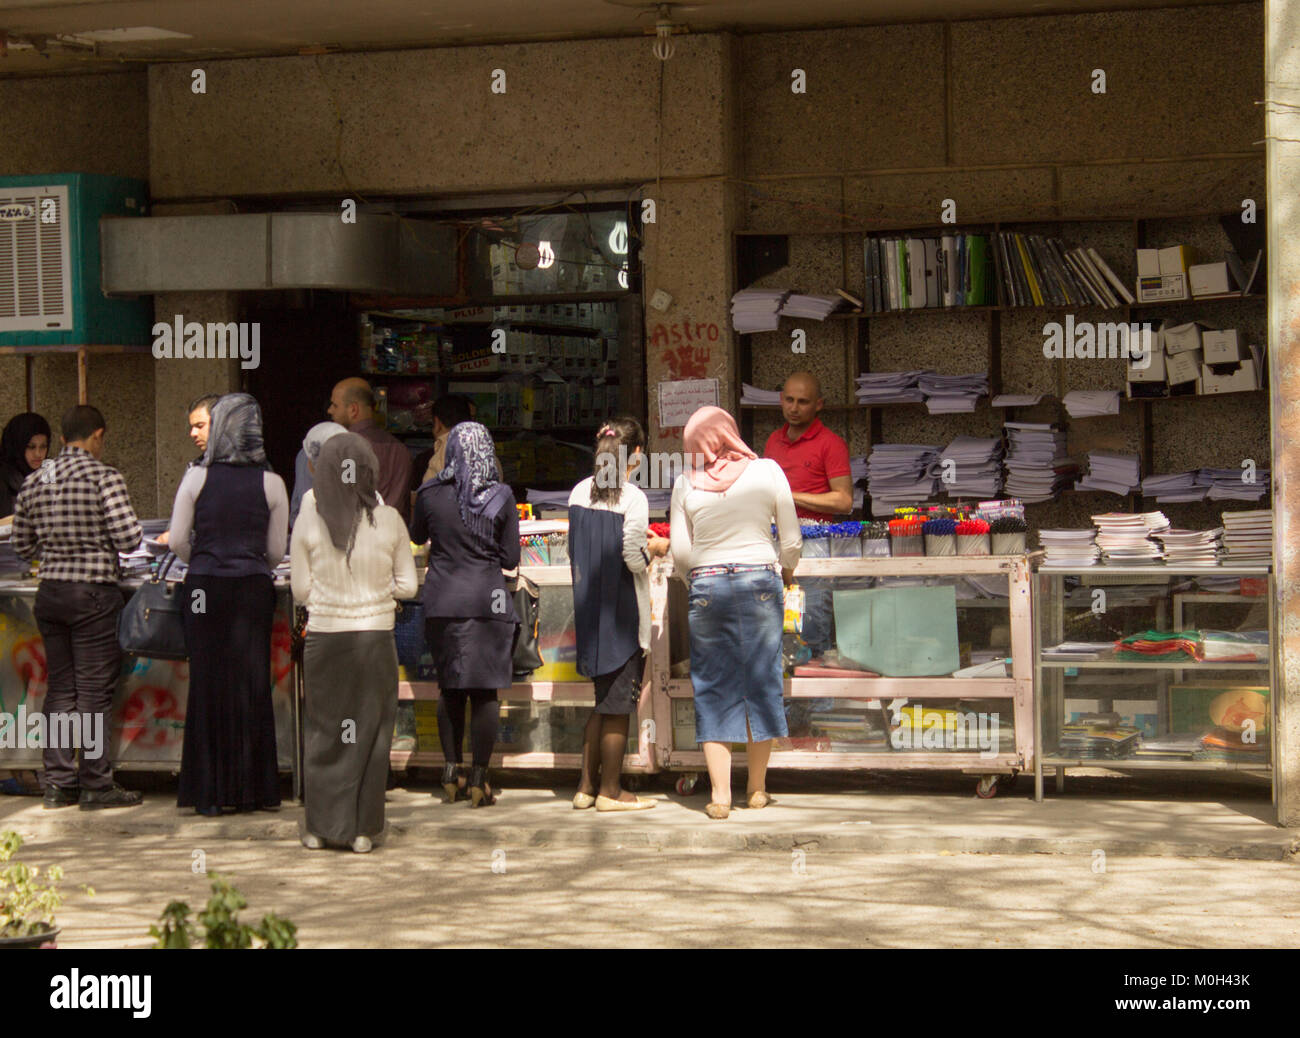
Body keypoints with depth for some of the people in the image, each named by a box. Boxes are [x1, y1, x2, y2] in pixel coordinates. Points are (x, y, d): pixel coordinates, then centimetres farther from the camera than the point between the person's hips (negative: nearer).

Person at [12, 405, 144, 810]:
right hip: (93, 594, -6)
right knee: (94, 691, -1)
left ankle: (57, 782, 13)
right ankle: (96, 784, 2)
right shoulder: (103, 476, -10)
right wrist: (98, 541, 6)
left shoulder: (33, 482, 8)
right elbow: (128, 536, -16)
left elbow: (22, 546, 13)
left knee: (60, 689, 12)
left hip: (49, 592, 6)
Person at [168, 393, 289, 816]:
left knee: (208, 683, 4)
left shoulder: (197, 478, -3)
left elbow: (178, 540, -3)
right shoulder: (271, 483, -1)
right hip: (253, 590, 0)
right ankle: (252, 788, 10)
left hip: (205, 589, 0)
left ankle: (210, 792, 6)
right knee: (252, 685, 7)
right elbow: (277, 551, 1)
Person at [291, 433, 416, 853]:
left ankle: (320, 828, 14)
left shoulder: (309, 522, -7)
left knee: (323, 730, 12)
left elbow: (301, 591, -1)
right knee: (370, 733, 10)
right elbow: (407, 585, 0)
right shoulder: (389, 520, -6)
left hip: (324, 638, 0)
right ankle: (362, 830, 12)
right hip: (376, 637, 0)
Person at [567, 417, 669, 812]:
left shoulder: (580, 492, 4)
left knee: (603, 701, 16)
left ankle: (587, 785, 17)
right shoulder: (632, 499, -16)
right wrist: (655, 548, 3)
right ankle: (610, 791, 8)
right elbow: (634, 560, -18)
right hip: (622, 610, -6)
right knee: (618, 704, 2)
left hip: (588, 605, 7)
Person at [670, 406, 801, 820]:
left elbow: (679, 554, 1)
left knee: (713, 690, 6)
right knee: (761, 681, 10)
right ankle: (757, 789, 18)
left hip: (706, 586, 0)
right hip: (759, 581, 0)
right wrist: (786, 570, 22)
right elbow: (791, 542, 2)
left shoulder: (686, 484, 1)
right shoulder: (767, 472, 0)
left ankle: (720, 795, 1)